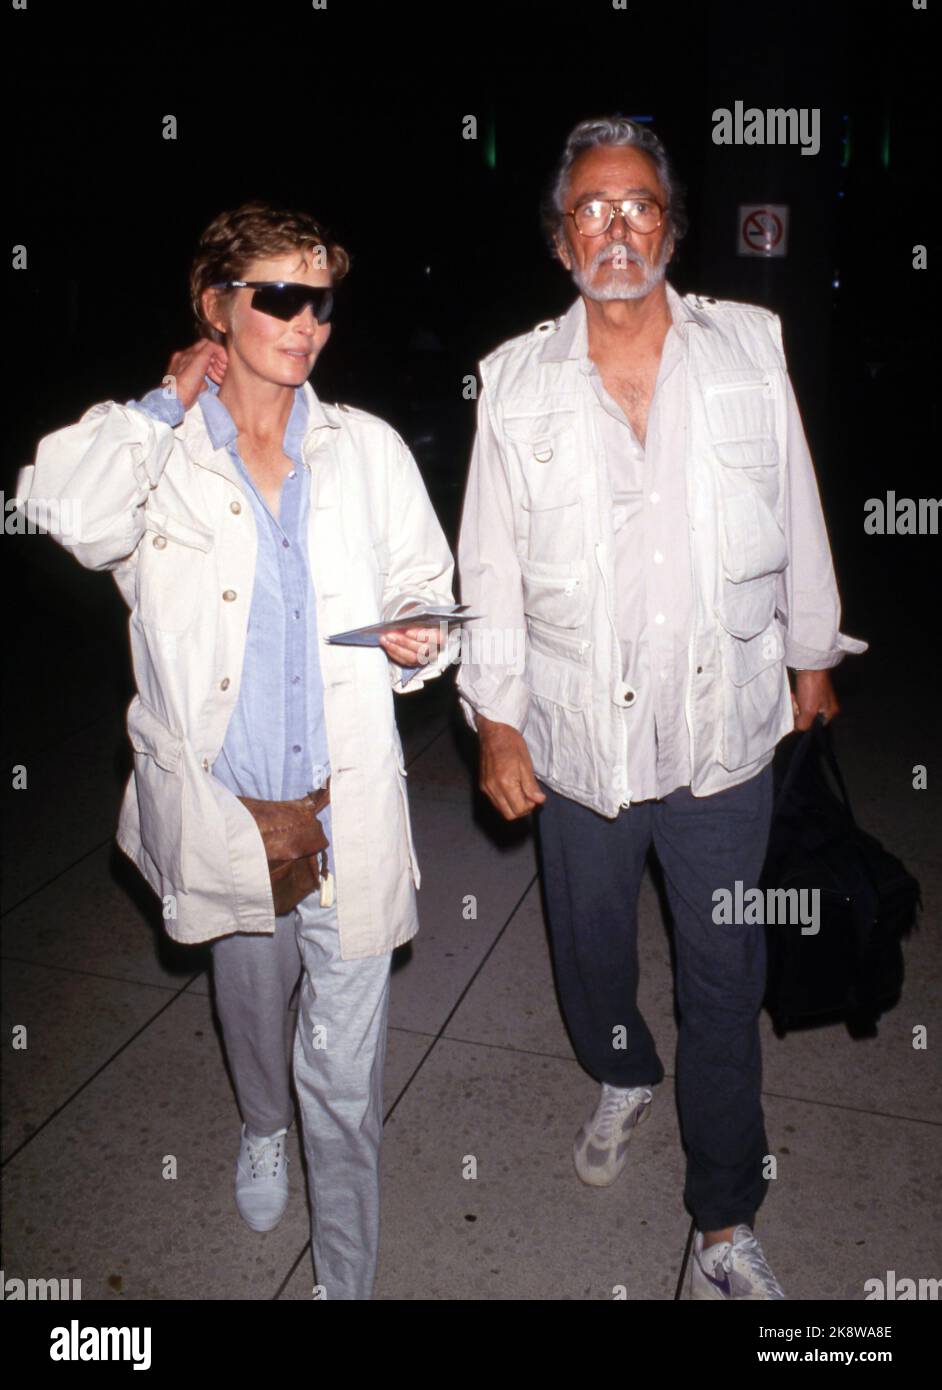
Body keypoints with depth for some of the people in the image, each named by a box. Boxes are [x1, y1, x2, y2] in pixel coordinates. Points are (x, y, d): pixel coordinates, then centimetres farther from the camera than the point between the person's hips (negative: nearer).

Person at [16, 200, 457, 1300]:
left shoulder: (368, 449, 1)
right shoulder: (156, 454, -4)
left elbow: (425, 590, 8)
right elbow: (59, 517, -25)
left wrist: (418, 644, -14)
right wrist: (168, 403, -13)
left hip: (348, 806, 0)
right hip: (223, 803, 1)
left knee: (344, 1069, 7)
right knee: (252, 1002, 27)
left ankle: (347, 1278, 31)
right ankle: (262, 1126, 62)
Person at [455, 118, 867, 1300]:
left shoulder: (750, 347, -1)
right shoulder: (515, 379, -1)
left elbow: (796, 516, 8)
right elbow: (489, 563, 0)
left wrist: (812, 653, 14)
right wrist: (495, 721, -3)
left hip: (723, 728, 0)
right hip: (577, 734, 1)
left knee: (724, 977, 9)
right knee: (589, 945, 20)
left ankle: (724, 1226, 29)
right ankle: (622, 1077, 54)